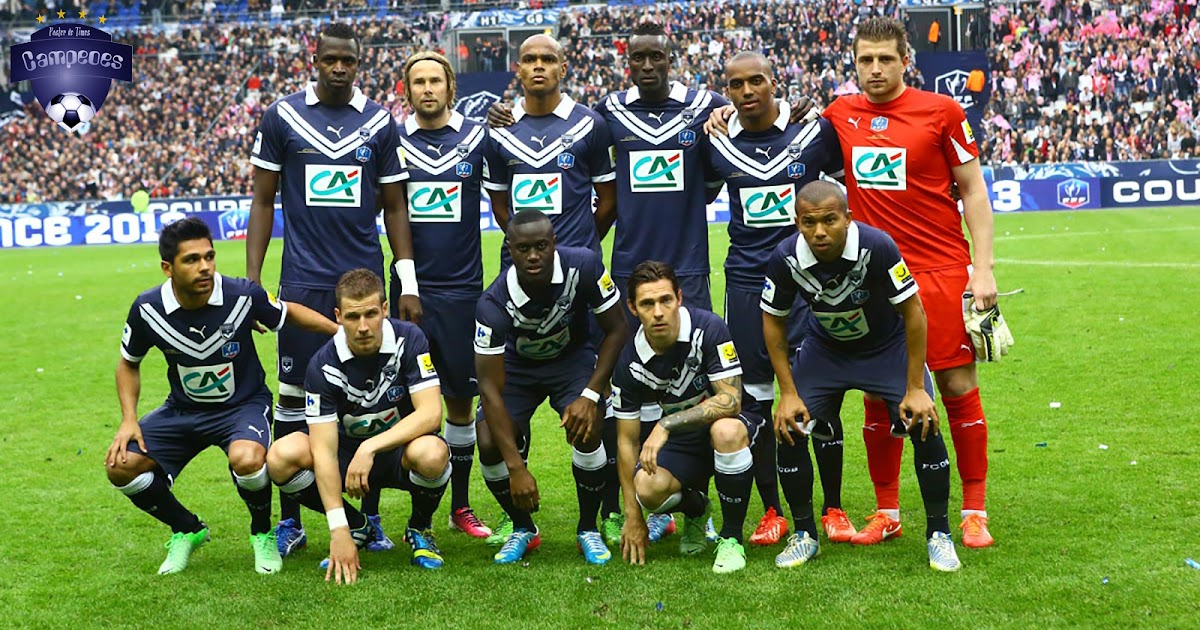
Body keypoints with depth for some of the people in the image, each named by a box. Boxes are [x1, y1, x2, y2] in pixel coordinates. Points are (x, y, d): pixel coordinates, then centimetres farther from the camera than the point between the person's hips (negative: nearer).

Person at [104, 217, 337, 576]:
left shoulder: (243, 296, -20)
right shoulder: (147, 309, -14)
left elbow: (289, 313, 2)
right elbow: (129, 364, 5)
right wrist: (129, 419, -7)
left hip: (244, 404, -3)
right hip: (183, 409, 3)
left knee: (246, 458, -36)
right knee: (121, 465, -15)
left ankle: (262, 534, -2)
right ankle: (187, 530, 13)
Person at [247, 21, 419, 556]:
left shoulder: (379, 122, 5)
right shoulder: (282, 116, 2)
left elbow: (394, 207, 9)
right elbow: (263, 201, 6)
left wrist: (409, 282, 2)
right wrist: (251, 281, -1)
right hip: (303, 283, -1)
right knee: (294, 394, 3)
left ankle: (370, 517, 16)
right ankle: (289, 521, 14)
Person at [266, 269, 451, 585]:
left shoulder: (408, 339, -18)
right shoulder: (324, 364, -18)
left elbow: (431, 413, -24)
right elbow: (324, 450, -23)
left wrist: (370, 448, -35)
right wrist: (339, 530, -30)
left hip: (403, 447, -1)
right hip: (348, 451, 2)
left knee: (430, 453, -37)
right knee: (282, 455, -25)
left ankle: (420, 527, -1)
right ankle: (357, 526, 1)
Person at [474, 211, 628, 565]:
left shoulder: (583, 266, -29)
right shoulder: (494, 304, -32)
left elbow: (615, 330, -15)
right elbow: (490, 389, -30)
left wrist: (590, 395, -27)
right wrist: (516, 467, -36)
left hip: (574, 357, 0)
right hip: (517, 365, 0)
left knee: (586, 429, -26)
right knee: (490, 447, -18)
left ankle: (588, 529, -3)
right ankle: (523, 529, 10)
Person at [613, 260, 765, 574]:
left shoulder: (708, 328, -23)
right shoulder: (630, 362, -13)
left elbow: (731, 400, -28)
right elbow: (627, 440, -6)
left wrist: (667, 424, -37)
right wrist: (633, 518, -7)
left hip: (735, 419, -2)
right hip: (682, 435, 3)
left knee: (726, 431, -39)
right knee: (649, 489, -28)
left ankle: (731, 539, -17)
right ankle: (695, 509, 12)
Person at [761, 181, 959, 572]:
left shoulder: (877, 246, -34)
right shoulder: (786, 258, -25)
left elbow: (912, 312, -22)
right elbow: (773, 321, -8)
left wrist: (916, 388, -20)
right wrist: (788, 392, -11)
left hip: (888, 346, -2)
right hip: (825, 348, 2)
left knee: (924, 426, -18)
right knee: (789, 430, -12)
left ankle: (938, 535, 3)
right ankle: (804, 534, 9)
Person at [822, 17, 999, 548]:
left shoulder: (940, 111, -1)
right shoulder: (839, 116, 7)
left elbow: (973, 191, 2)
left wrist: (983, 267, -4)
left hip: (941, 273, -2)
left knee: (959, 388, 0)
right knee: (879, 396, 5)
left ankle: (974, 512, 11)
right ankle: (886, 514, 18)